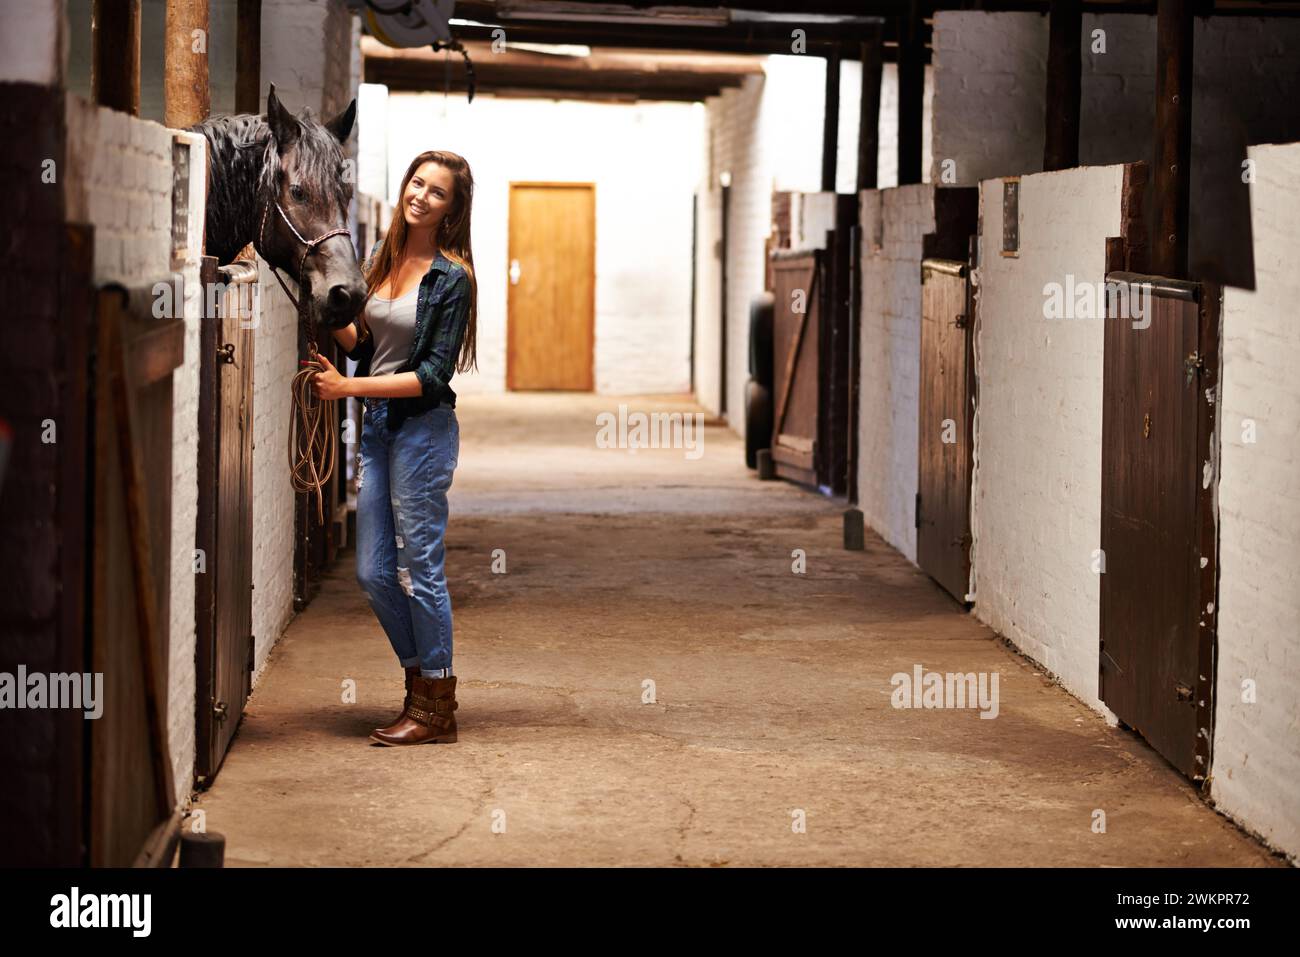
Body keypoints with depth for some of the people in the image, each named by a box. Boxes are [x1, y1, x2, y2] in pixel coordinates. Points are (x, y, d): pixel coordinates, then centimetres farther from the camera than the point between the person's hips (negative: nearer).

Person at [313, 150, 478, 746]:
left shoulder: (451, 277, -11)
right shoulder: (382, 258, 10)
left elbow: (434, 374, -14)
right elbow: (363, 344, 14)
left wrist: (350, 387, -18)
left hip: (422, 428, -7)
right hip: (377, 427, 7)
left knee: (419, 567, -2)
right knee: (374, 572, 9)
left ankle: (436, 711, 7)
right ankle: (420, 682, 25)